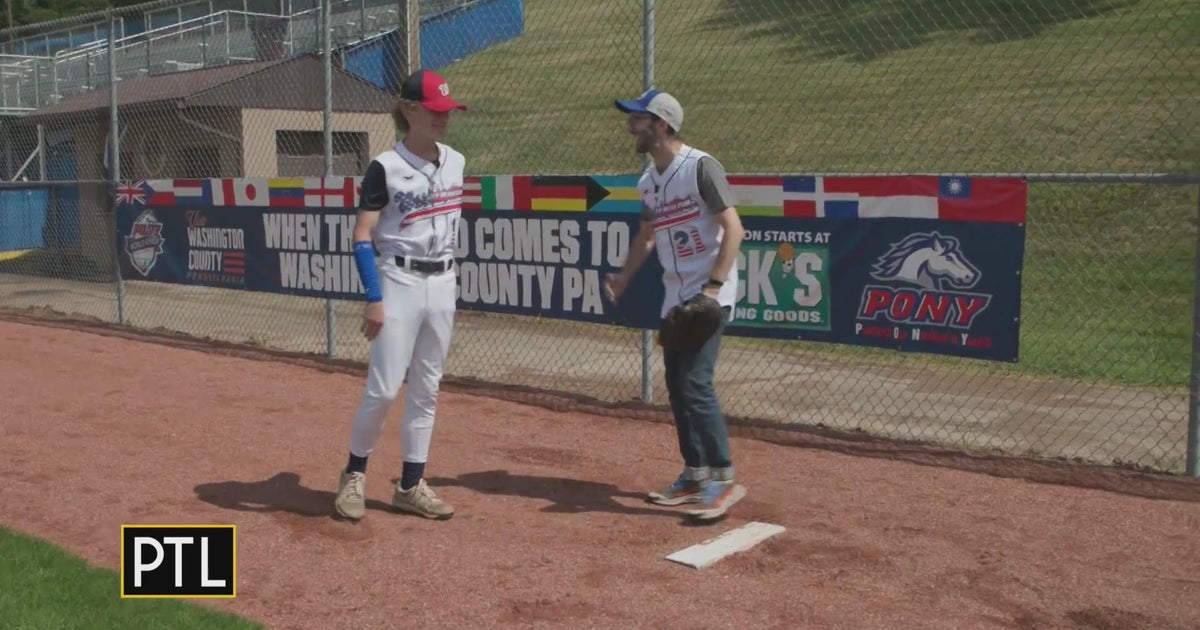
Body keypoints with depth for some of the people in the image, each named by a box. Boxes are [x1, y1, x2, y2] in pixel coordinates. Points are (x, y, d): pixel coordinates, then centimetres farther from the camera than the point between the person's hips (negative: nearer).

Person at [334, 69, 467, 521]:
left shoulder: (455, 163, 7)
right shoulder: (386, 167, -10)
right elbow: (362, 237, -11)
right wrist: (373, 298, -18)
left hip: (443, 284, 6)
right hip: (398, 281, -6)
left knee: (426, 389, 9)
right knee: (384, 389, -7)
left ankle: (411, 485, 18)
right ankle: (354, 473, 15)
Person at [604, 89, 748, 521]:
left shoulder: (700, 167, -14)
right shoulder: (648, 181, 10)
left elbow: (733, 228, -17)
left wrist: (713, 286, -24)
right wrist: (624, 276, 10)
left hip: (709, 294, -8)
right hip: (675, 295, 9)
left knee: (695, 384, -14)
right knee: (676, 385, 10)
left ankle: (723, 480, -5)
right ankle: (694, 476, 22)